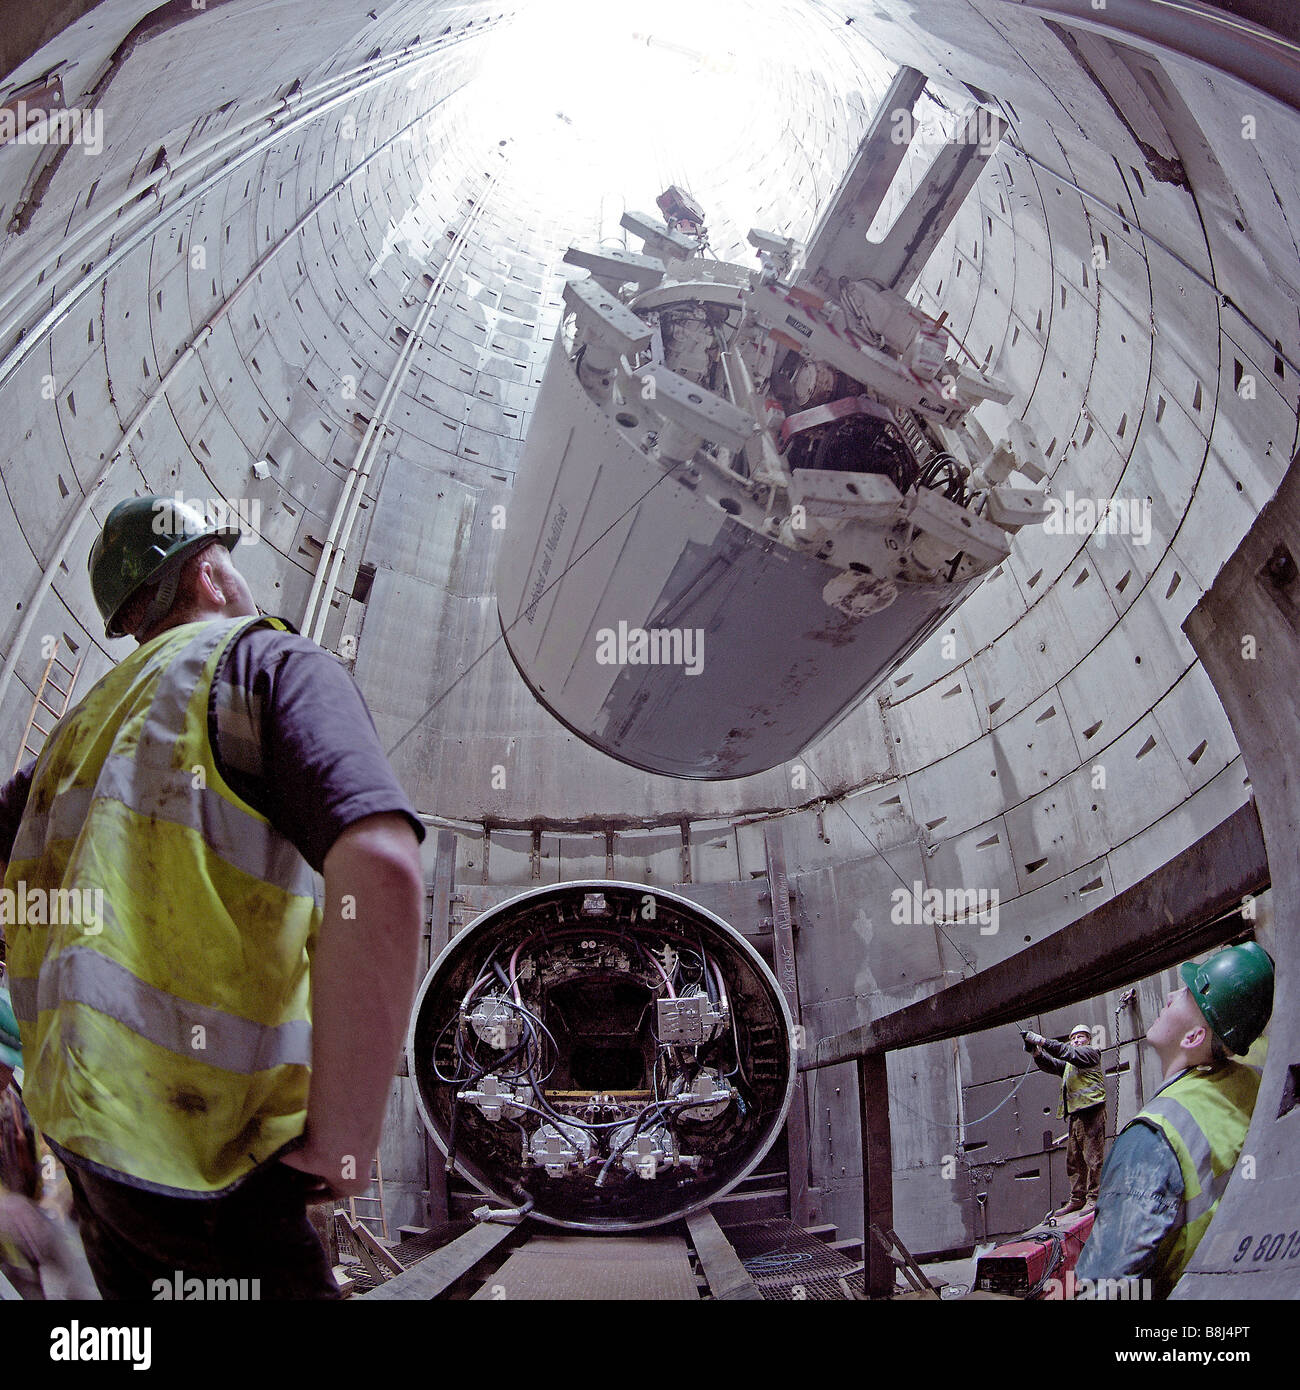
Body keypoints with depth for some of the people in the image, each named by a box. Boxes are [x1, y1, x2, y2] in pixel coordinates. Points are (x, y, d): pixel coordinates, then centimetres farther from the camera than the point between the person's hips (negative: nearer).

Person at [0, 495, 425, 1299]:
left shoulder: (89, 720, 18)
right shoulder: (274, 663, -6)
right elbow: (382, 868, -25)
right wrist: (345, 1140, -21)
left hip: (74, 1126, 8)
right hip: (195, 1159, -8)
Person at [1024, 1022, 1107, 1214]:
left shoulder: (1092, 1052, 7)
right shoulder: (1068, 1065, 29)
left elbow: (1070, 1053, -11)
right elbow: (1050, 1065, 13)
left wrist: (1043, 1041, -20)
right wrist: (1038, 1053, -9)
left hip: (1090, 1110, -8)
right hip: (1073, 1114, 8)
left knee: (1092, 1156, -9)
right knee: (1073, 1160, 6)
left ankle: (1093, 1197, -9)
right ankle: (1077, 1198, 8)